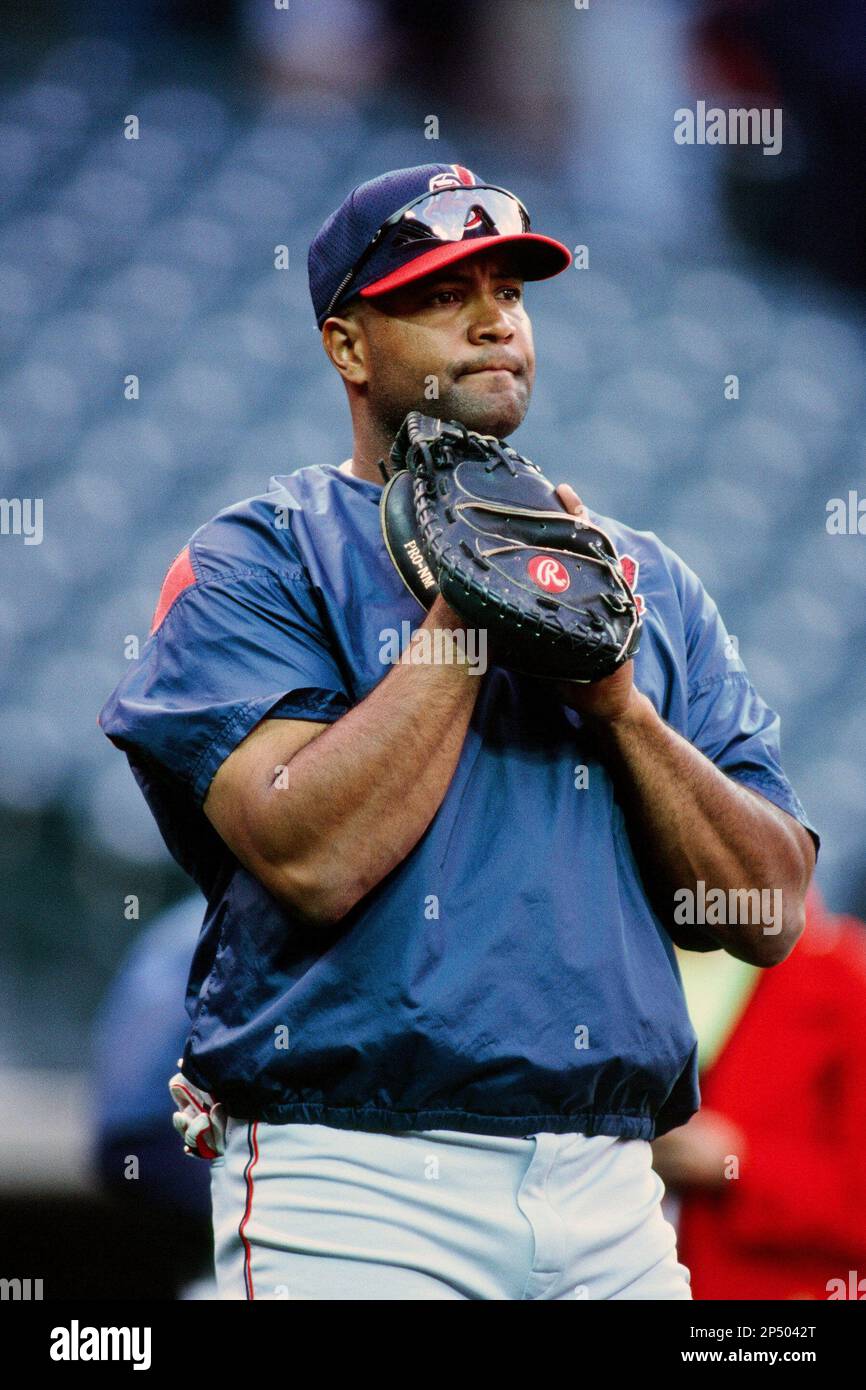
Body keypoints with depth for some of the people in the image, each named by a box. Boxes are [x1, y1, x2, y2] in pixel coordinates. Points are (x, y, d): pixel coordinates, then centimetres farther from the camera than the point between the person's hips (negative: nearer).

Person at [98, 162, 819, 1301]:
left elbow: (772, 915, 8)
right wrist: (472, 608, -8)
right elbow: (310, 861, -16)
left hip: (613, 1204, 4)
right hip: (361, 1195, -4)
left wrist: (615, 698, -5)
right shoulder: (257, 562, 1)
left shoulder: (645, 577, 15)